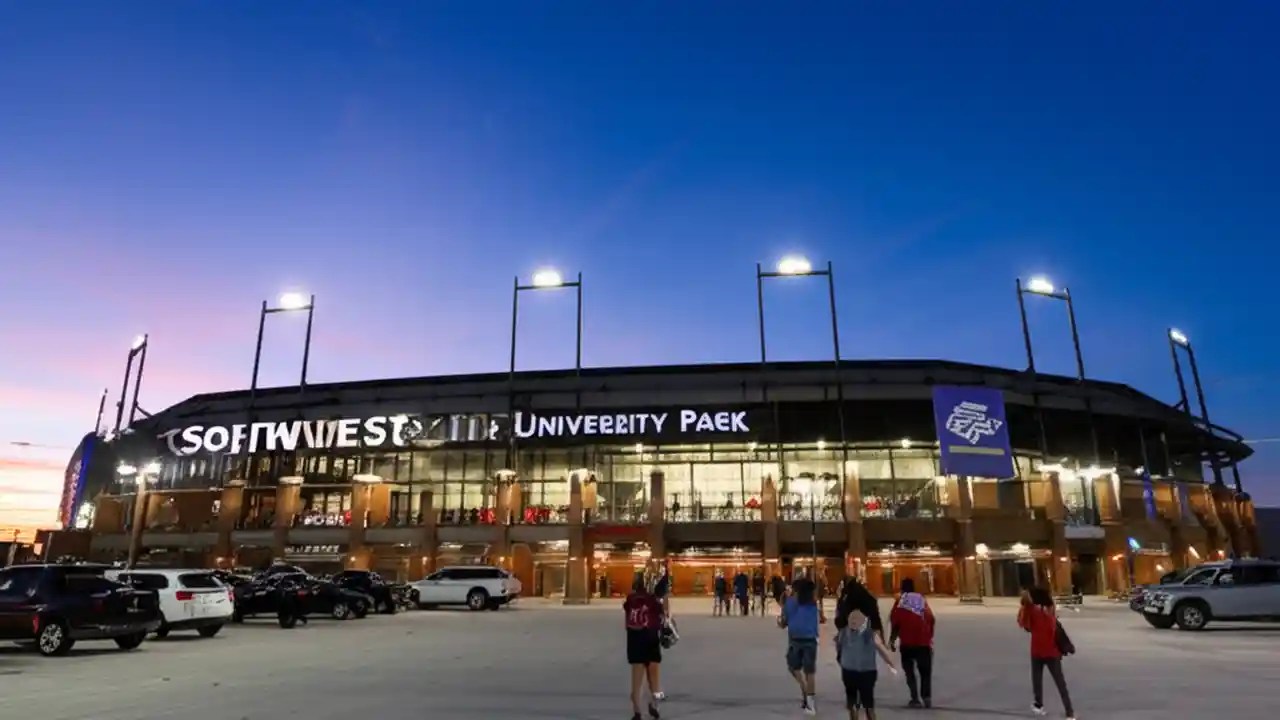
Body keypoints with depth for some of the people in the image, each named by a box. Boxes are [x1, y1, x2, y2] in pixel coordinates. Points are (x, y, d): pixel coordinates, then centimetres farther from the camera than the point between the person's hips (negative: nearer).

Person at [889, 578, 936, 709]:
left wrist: (892, 640, 7)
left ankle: (916, 698, 3)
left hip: (907, 642, -3)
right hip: (924, 641, 3)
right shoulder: (922, 599, 9)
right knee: (925, 671, 16)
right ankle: (927, 697, 6)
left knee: (909, 671, 10)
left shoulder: (900, 601, -1)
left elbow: (895, 621, -5)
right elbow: (931, 619, 11)